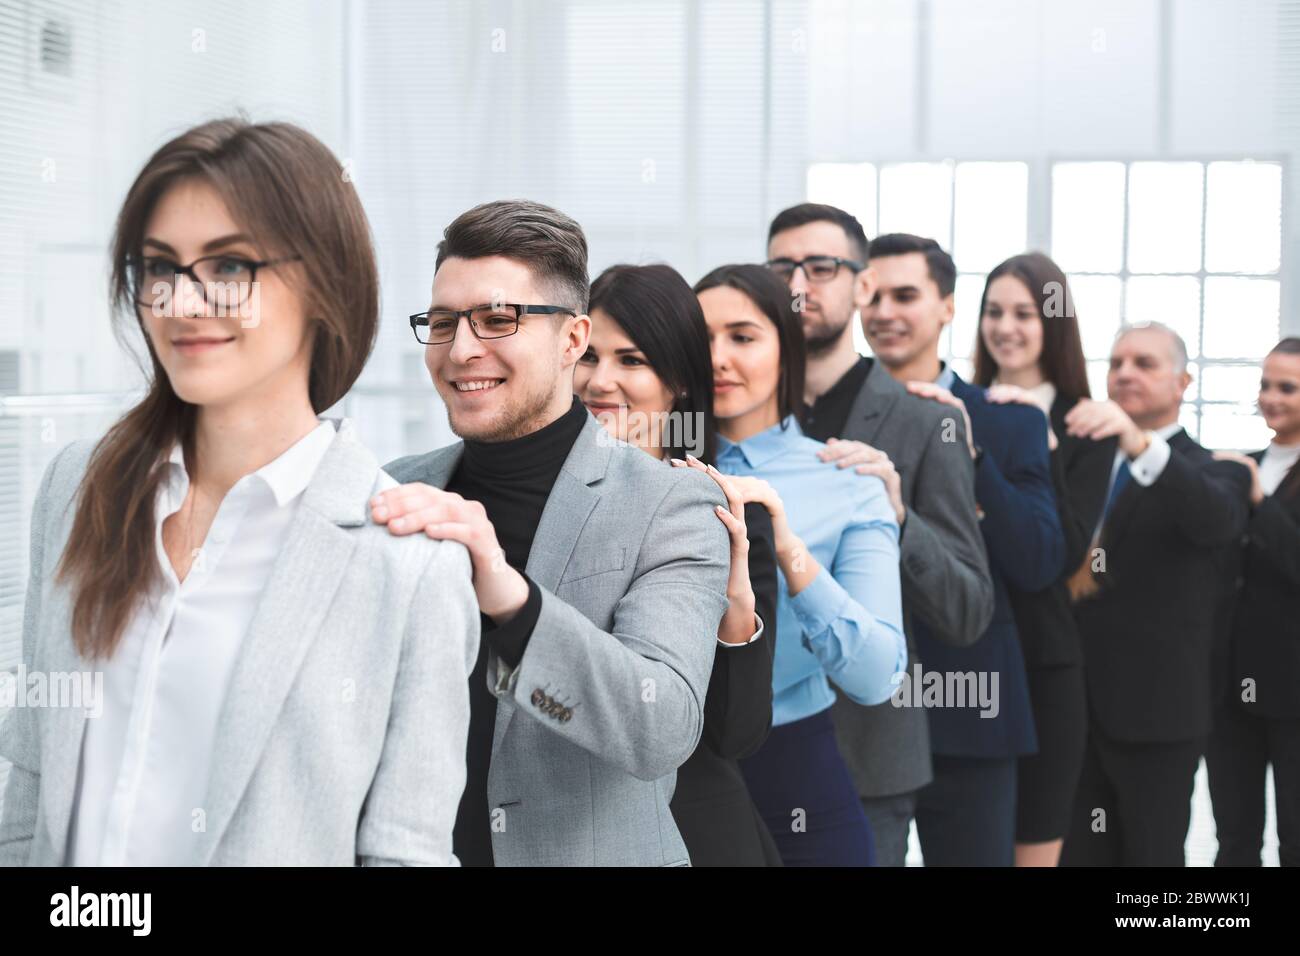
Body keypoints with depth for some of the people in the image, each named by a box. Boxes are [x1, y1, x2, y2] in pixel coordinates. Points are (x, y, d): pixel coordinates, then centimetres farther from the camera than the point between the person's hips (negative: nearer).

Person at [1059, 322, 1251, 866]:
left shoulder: (1211, 473, -2)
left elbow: (1217, 518, -26)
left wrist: (1140, 443, -42)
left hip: (1156, 707, -4)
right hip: (1075, 701, 4)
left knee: (1151, 853, 4)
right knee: (1078, 852, 8)